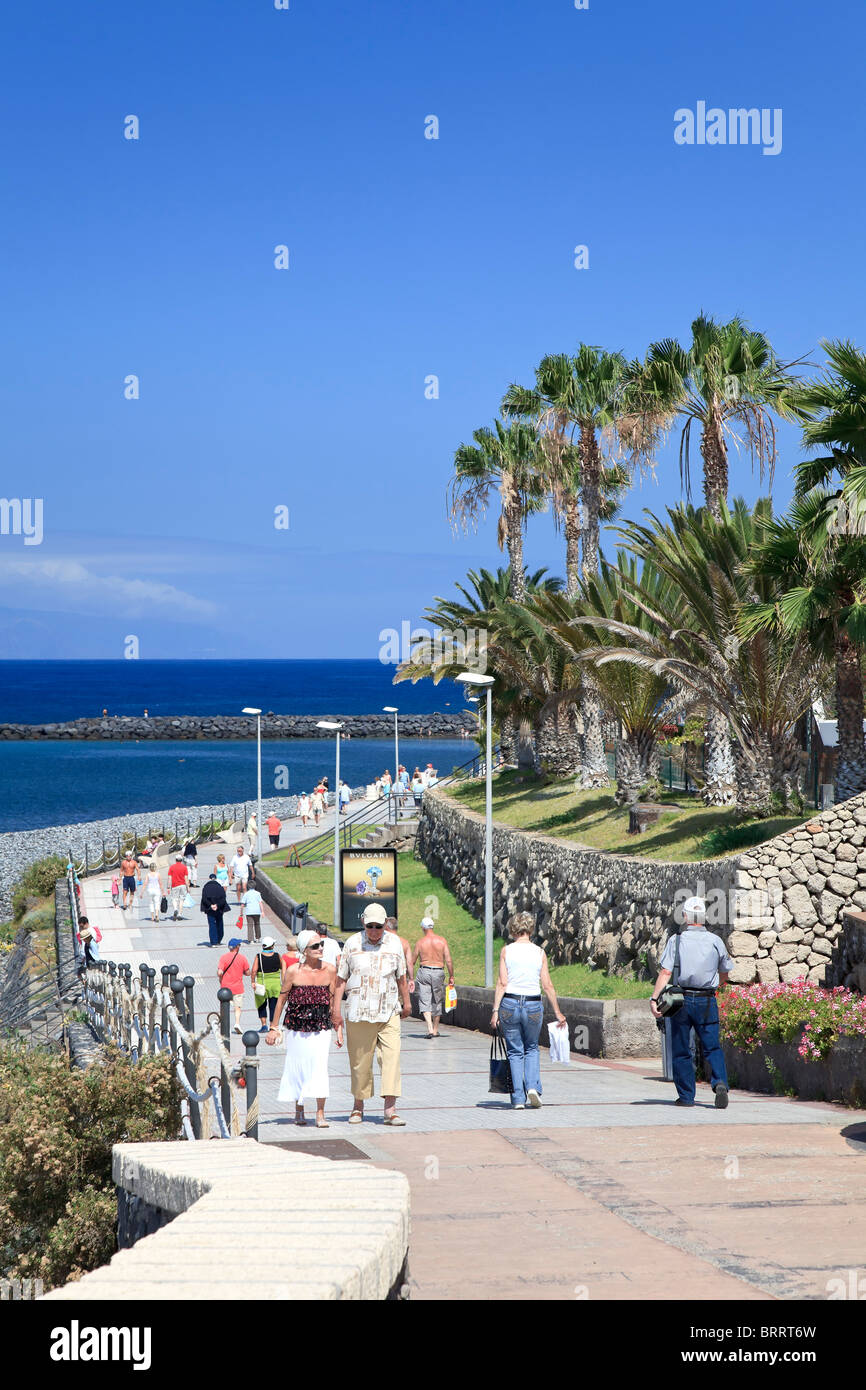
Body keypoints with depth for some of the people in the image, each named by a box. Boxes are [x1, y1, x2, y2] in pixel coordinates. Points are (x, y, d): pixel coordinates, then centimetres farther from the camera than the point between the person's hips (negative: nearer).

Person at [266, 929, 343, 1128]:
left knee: (320, 1067, -11)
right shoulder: (293, 972, -6)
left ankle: (320, 1114, -6)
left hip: (321, 1028, 1)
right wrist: (274, 1027, 5)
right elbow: (282, 998, 3)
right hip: (296, 1027, 0)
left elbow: (333, 1001, 8)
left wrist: (339, 1028, 9)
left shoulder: (330, 971, 0)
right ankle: (299, 1111, 26)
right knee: (297, 1067, 8)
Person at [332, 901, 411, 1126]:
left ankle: (390, 1109, -14)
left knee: (392, 1057, -11)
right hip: (358, 1012, -1)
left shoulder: (394, 943, 6)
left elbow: (401, 977, 17)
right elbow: (341, 978, 5)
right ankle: (358, 1106, 19)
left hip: (388, 1012, 1)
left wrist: (406, 1003, 23)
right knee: (360, 1061, 3)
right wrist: (336, 1008, 0)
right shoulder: (353, 943, 2)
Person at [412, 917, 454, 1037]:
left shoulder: (420, 942, 1)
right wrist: (451, 976, 6)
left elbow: (412, 963, 4)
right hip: (439, 972, 1)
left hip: (424, 972, -1)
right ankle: (435, 1030, 23)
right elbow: (448, 961, -3)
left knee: (425, 1002, -1)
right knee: (437, 1002, 15)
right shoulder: (442, 940, 0)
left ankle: (430, 1028, -19)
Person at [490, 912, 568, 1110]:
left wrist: (495, 1010, -5)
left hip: (509, 1004, -1)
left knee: (515, 1052, 10)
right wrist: (558, 1013, 6)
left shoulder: (506, 950, -3)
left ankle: (518, 1098, 5)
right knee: (532, 1049, 20)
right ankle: (533, 1086, -1)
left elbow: (502, 983, -8)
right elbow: (547, 986, 0)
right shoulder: (539, 953, 0)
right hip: (533, 1005, 1)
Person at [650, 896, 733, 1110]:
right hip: (707, 1001, 1)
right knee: (713, 1047, 4)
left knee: (681, 1051, 8)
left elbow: (665, 973, -12)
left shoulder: (676, 940, -4)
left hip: (681, 1000, -1)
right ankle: (720, 1082, -19)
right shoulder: (715, 941, 4)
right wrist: (719, 986, 37)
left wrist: (654, 998, -13)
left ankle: (686, 1096, 10)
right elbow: (725, 972, 16)